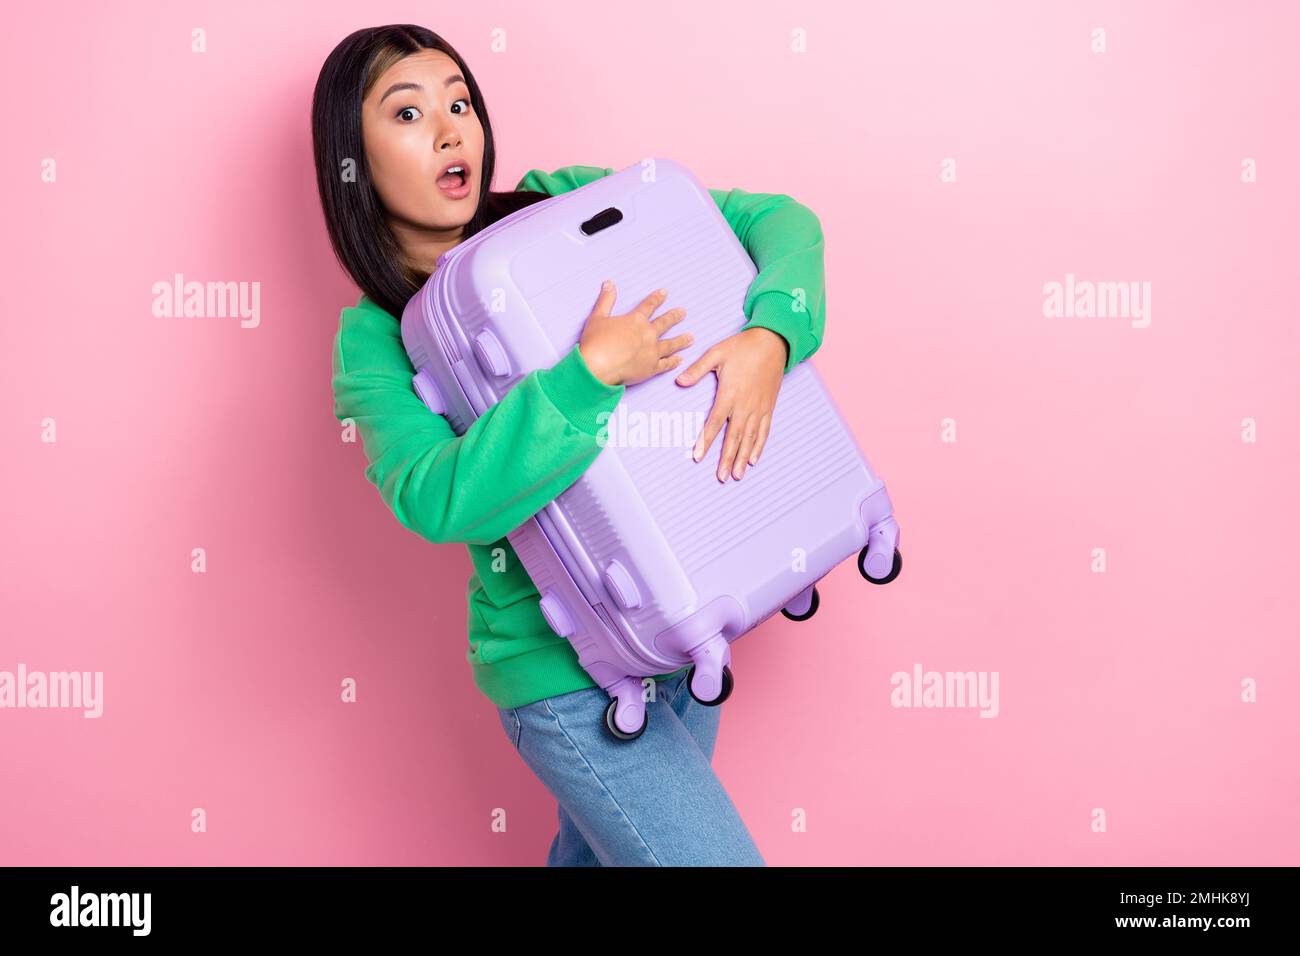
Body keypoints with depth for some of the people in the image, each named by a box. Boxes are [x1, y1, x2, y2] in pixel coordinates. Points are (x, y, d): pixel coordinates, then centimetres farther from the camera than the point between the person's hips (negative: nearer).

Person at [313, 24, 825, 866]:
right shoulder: (376, 338, -11)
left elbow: (780, 219, -2)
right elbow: (434, 500, -29)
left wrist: (771, 336, -21)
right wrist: (590, 373, -34)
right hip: (570, 675, -4)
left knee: (596, 847, 24)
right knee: (714, 853, -3)